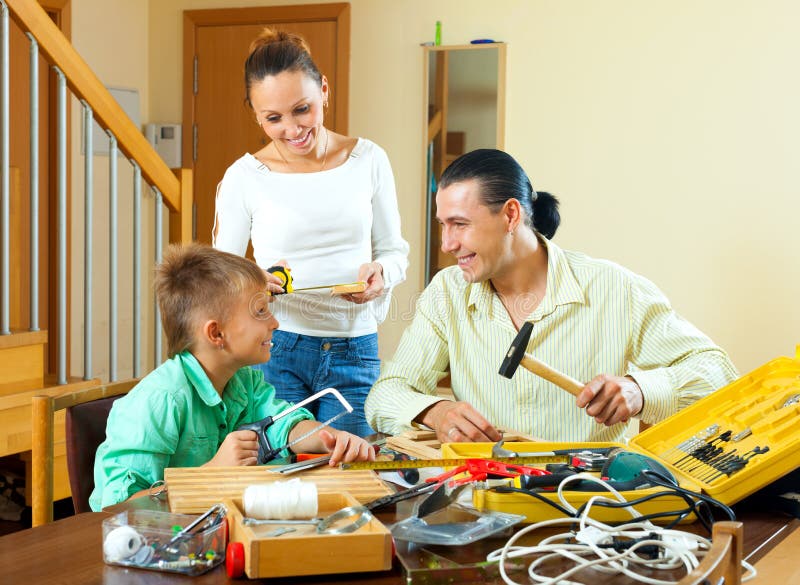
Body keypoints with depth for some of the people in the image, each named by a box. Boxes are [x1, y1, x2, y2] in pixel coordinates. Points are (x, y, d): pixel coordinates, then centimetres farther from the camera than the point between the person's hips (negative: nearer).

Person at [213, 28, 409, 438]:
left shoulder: (369, 161, 2)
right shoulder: (244, 178, -3)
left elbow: (394, 251, 11)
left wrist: (381, 274, -12)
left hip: (355, 354, 2)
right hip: (274, 352, -1)